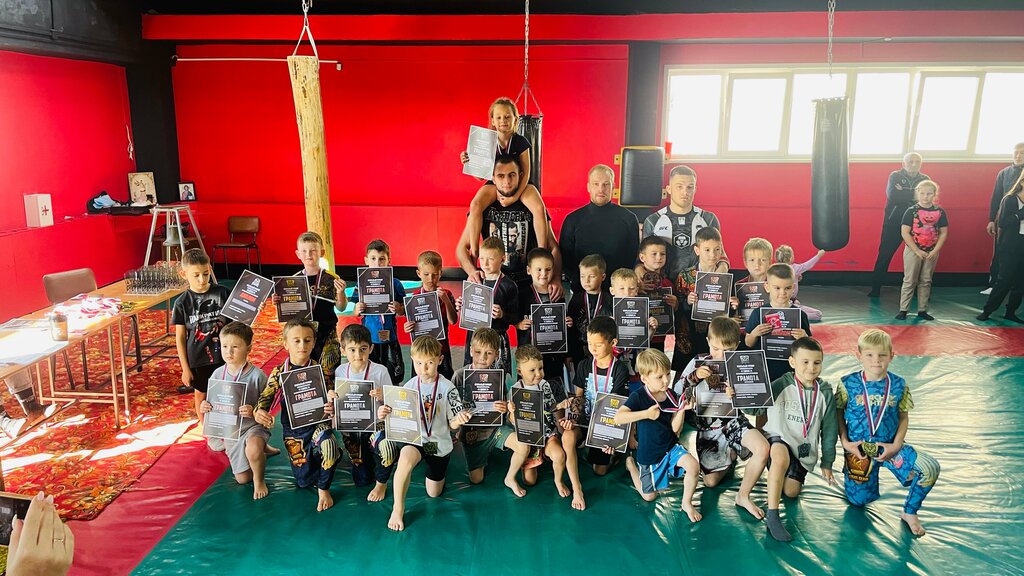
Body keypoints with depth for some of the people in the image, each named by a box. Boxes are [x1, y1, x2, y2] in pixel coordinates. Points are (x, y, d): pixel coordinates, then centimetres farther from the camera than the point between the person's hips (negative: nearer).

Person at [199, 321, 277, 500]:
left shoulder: (257, 375, -18)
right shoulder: (217, 374, -6)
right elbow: (211, 403, 5)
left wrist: (254, 411, -35)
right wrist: (204, 407, -18)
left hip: (254, 425, -5)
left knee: (253, 447, -41)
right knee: (242, 479, 14)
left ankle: (259, 480, -8)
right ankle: (262, 449, 44)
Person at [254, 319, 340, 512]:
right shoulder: (279, 372, -7)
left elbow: (329, 398, -5)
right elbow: (265, 398, -8)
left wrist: (331, 408, -29)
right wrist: (258, 412, -31)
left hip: (317, 423, -1)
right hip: (293, 430, 2)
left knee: (328, 444, -35)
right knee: (304, 480, 5)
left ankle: (324, 489, -8)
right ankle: (313, 458, 42)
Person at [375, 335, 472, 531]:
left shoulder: (447, 388, -11)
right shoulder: (409, 386, -6)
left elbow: (453, 425, -7)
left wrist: (460, 420, -30)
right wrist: (385, 415, -22)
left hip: (439, 443, 1)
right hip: (414, 439, 0)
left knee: (434, 493, 14)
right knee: (406, 457, -37)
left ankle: (435, 468, 48)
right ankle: (398, 509, -18)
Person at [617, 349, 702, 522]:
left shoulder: (670, 395, -6)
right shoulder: (638, 396, -19)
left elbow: (676, 429, -7)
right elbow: (618, 418, -31)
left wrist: (682, 410, -22)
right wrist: (647, 413, -32)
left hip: (670, 447, 3)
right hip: (649, 454, -3)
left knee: (693, 465, -25)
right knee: (649, 496, 11)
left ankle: (687, 503, 0)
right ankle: (631, 464, 37)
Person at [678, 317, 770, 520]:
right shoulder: (698, 363, -7)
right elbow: (677, 391, -4)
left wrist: (737, 396, -28)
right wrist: (694, 376, -21)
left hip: (734, 421, 0)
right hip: (707, 427, 1)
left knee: (763, 448, -29)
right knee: (710, 482, 2)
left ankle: (743, 496, -6)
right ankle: (731, 456, 35)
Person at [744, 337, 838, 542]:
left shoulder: (825, 393, -1)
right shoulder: (782, 385, -11)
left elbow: (829, 430, 6)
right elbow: (756, 408, -10)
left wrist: (827, 464, 8)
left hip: (804, 448, 4)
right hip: (778, 438, -4)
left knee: (791, 491, -4)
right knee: (781, 457, -38)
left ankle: (786, 474, 33)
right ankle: (772, 517, -32)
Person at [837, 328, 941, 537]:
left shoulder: (898, 385, -6)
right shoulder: (848, 384, -11)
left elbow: (903, 417, 2)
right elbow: (838, 414, -3)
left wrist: (896, 445, -10)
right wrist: (845, 442, -11)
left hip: (889, 446, 1)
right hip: (858, 449, -1)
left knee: (929, 468, -22)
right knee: (859, 500, 2)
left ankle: (909, 513, 2)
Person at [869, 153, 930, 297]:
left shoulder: (925, 179, 6)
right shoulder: (895, 176, -1)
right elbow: (892, 195, -18)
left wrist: (903, 193, -16)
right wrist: (914, 195, -16)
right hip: (894, 223, -2)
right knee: (884, 255, -1)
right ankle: (875, 288, 8)